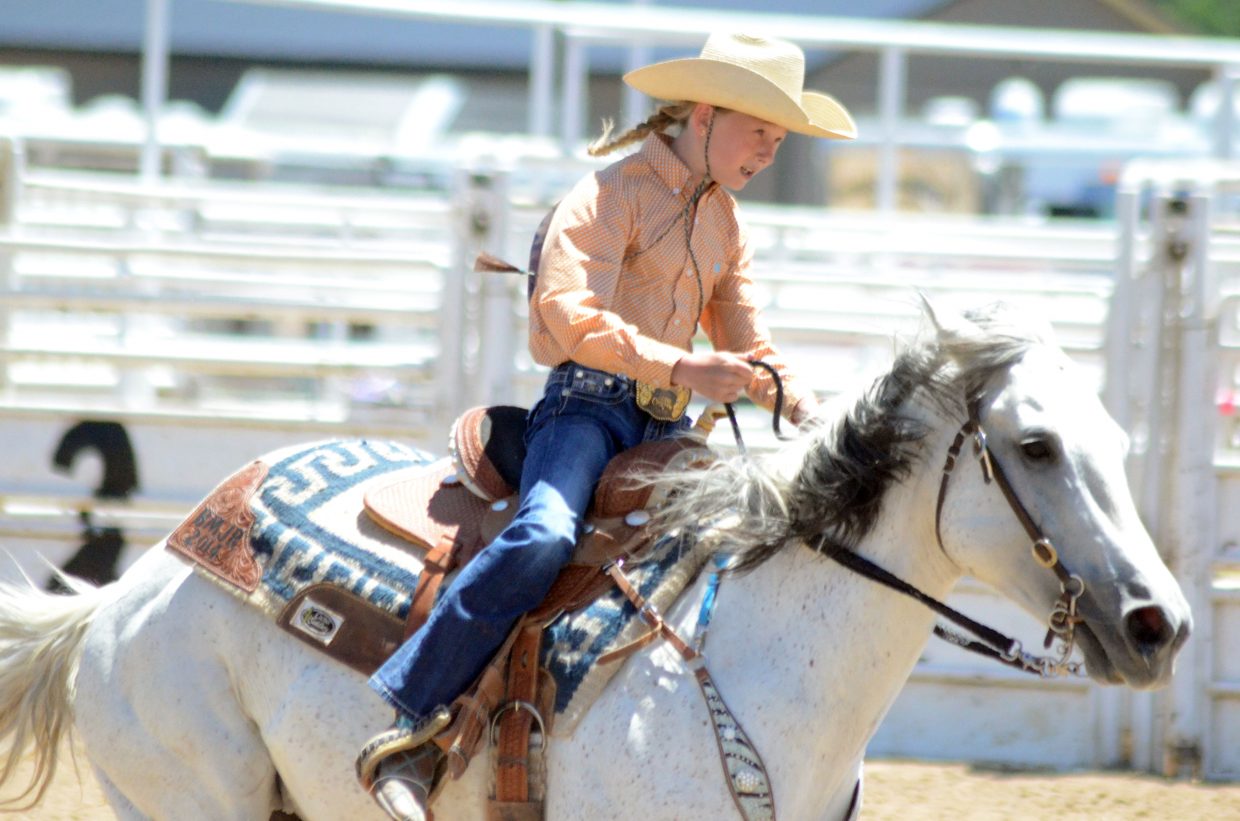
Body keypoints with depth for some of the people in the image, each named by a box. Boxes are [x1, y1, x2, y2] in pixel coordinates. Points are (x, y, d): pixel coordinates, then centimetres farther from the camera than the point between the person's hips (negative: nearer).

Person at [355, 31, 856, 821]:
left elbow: (745, 343, 24)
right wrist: (682, 368, -30)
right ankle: (409, 731, -33)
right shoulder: (615, 193, -6)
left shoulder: (724, 218, 21)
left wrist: (798, 400, 2)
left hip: (666, 428, 8)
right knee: (543, 536, -35)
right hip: (588, 404, -8)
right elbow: (572, 314, -19)